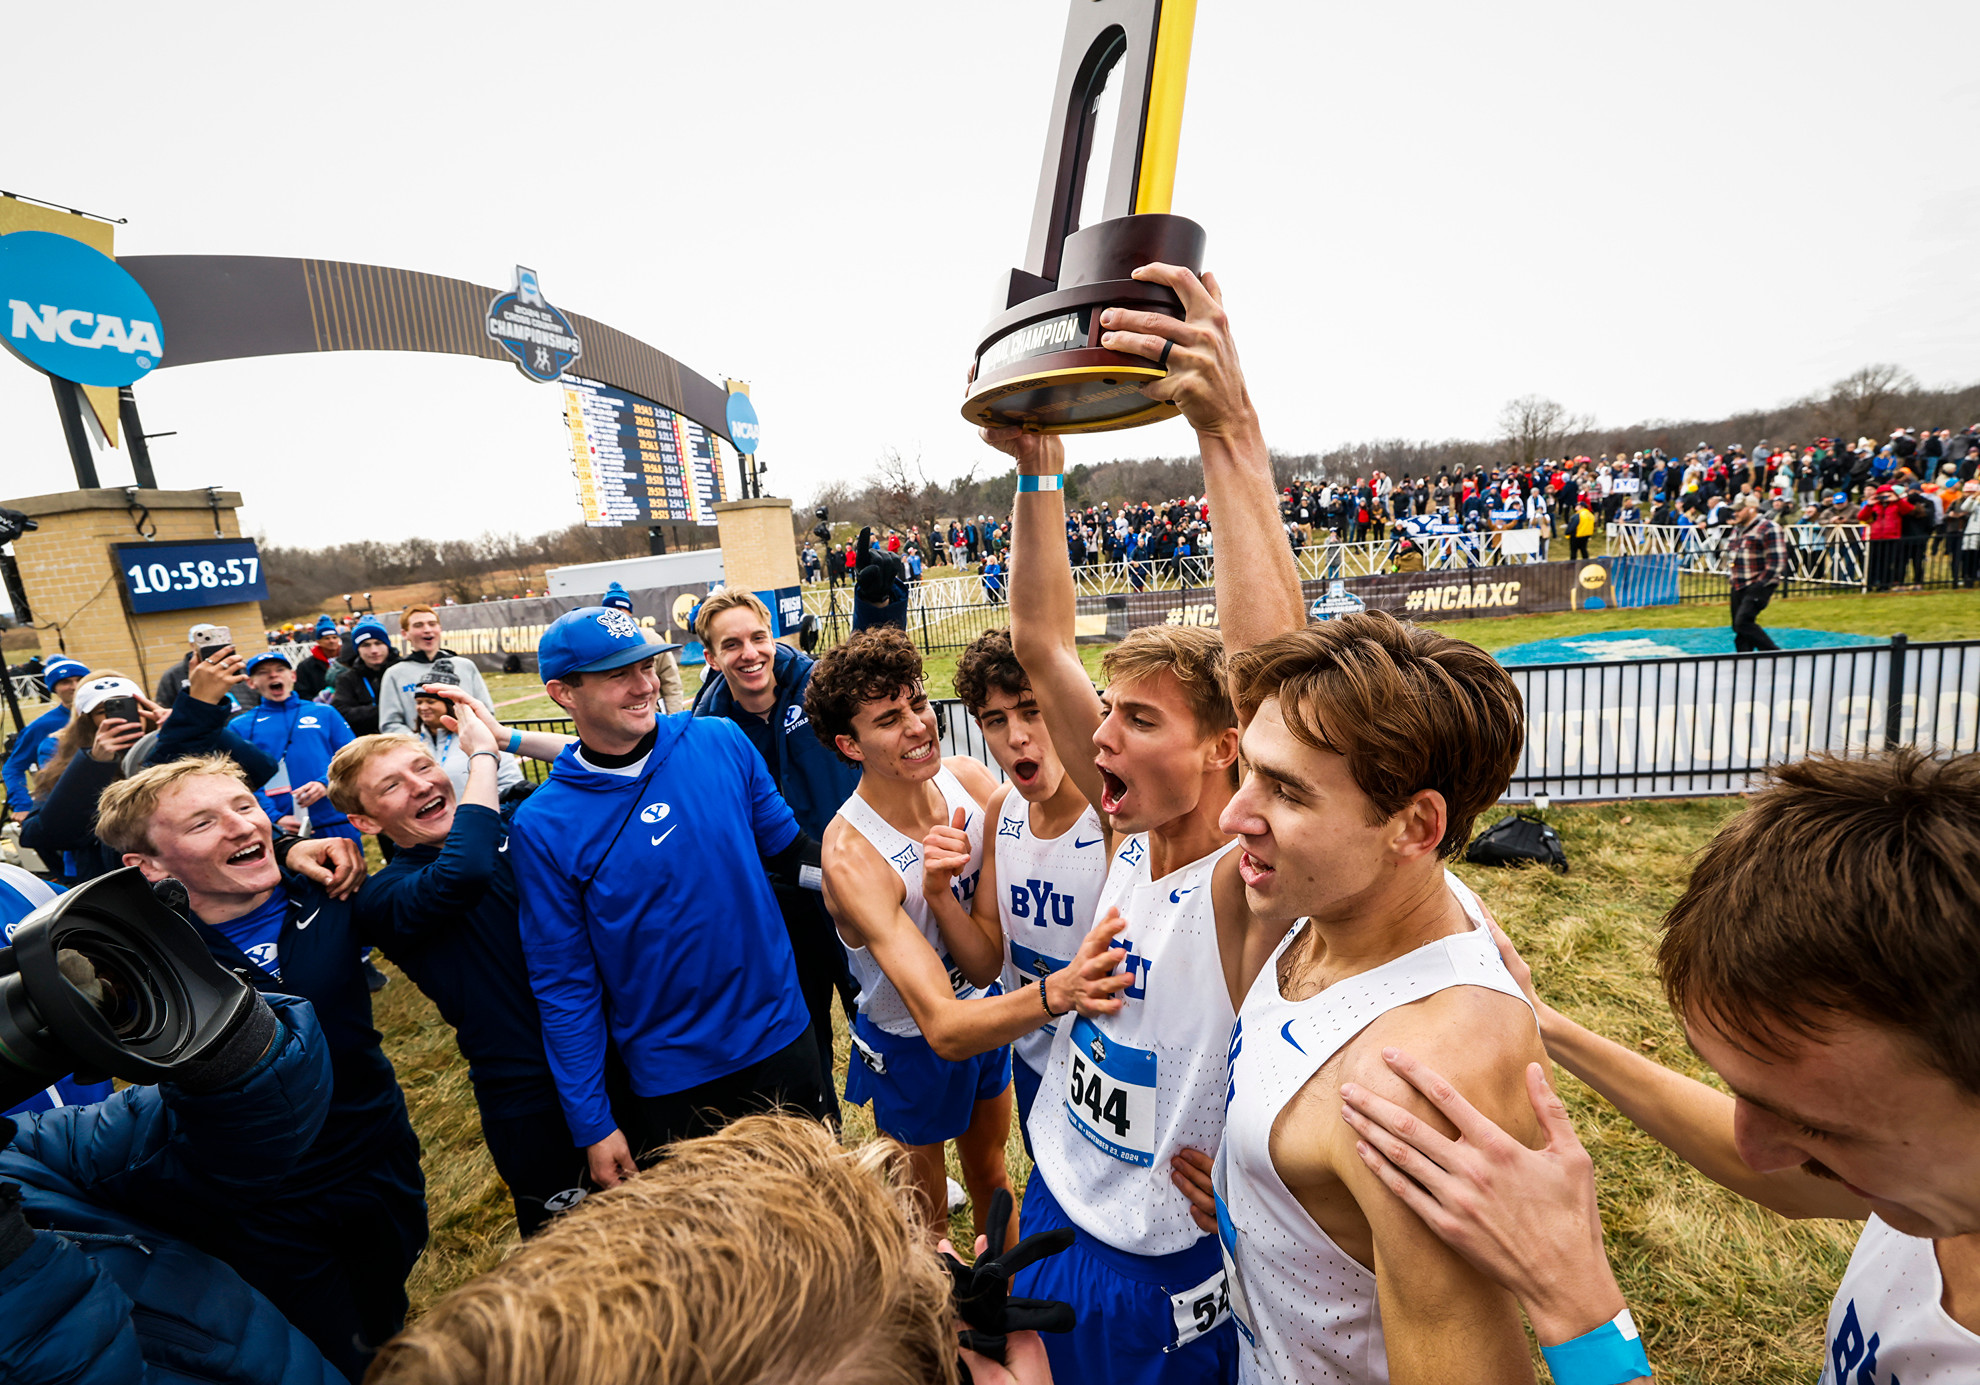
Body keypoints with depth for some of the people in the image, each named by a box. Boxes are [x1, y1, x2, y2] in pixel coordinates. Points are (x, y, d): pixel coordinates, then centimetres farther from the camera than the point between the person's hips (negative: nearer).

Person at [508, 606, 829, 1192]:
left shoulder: (723, 741, -9)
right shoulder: (543, 825, -13)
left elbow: (788, 849, 2)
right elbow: (564, 985, -7)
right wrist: (591, 1124, -4)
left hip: (781, 1037, 2)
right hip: (669, 1083, -2)